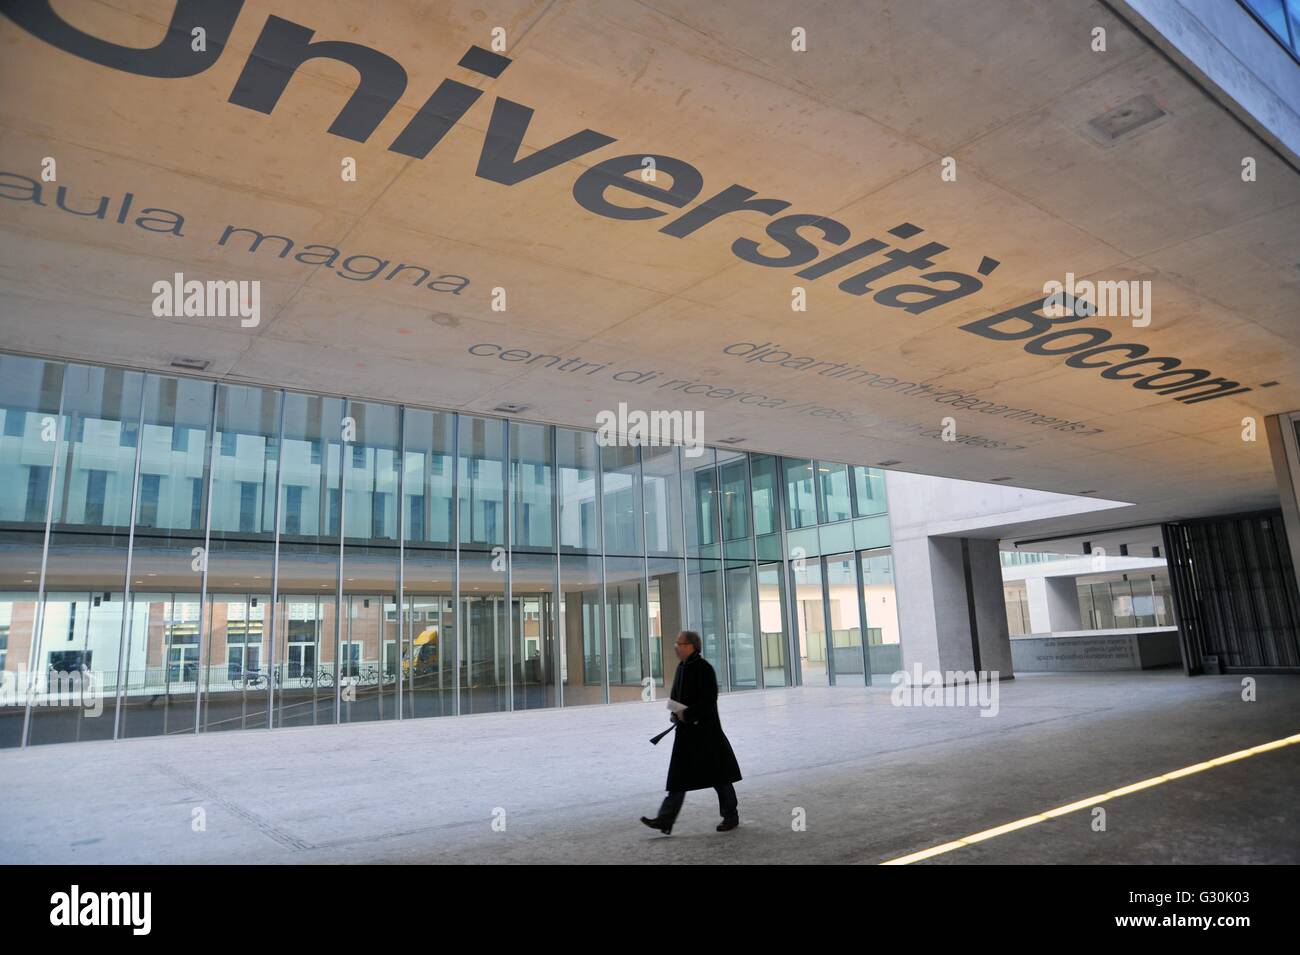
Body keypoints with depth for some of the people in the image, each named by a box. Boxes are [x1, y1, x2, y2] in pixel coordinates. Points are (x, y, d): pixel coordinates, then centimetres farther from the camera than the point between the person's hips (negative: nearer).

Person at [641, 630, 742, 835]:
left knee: (719, 774, 5)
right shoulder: (682, 667, 10)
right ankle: (665, 820, 6)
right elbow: (675, 695, 19)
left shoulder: (704, 668, -16)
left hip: (705, 730, -8)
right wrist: (676, 712, 2)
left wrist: (687, 714, -19)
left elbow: (708, 700, -20)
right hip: (686, 730, 8)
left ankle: (731, 816, 20)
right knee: (679, 777, 7)